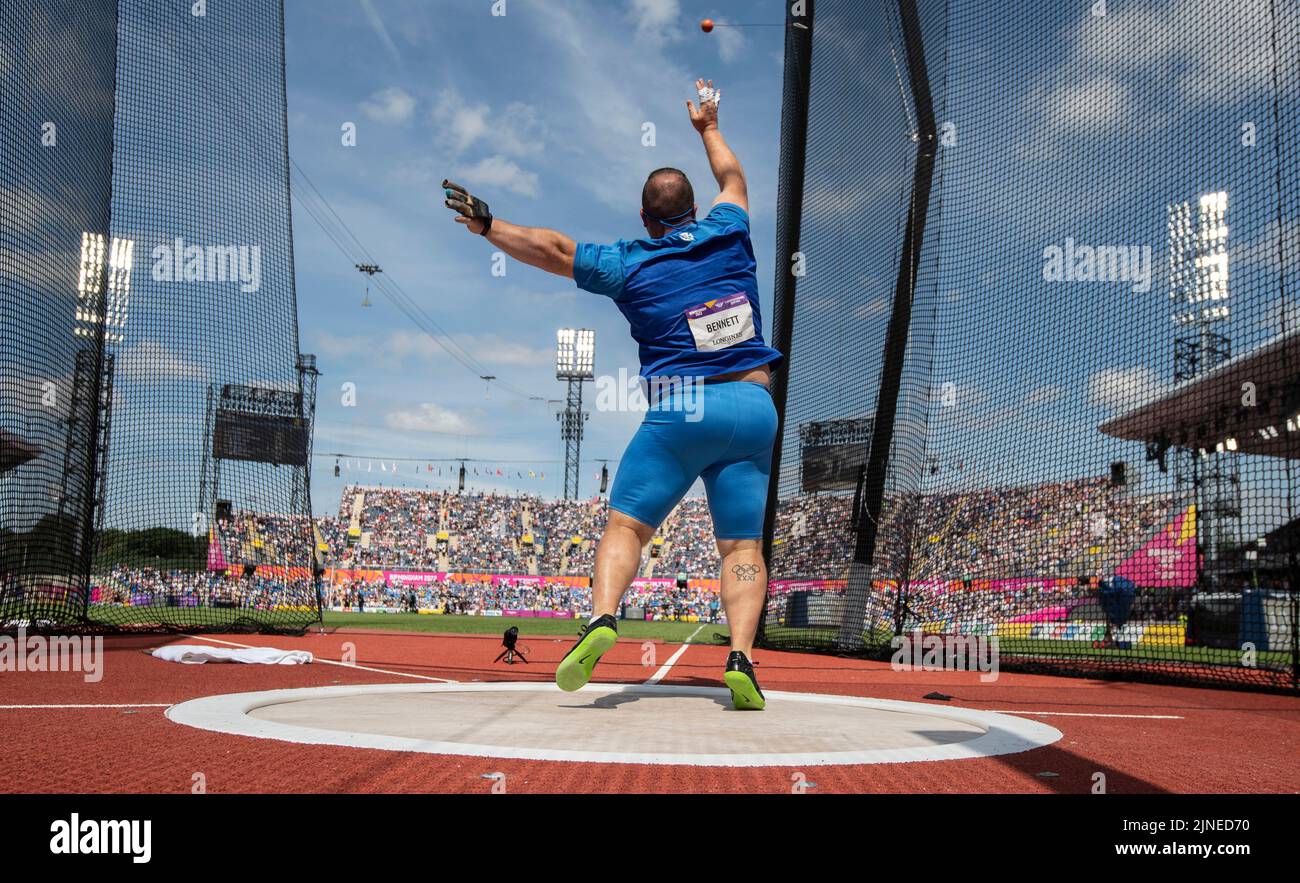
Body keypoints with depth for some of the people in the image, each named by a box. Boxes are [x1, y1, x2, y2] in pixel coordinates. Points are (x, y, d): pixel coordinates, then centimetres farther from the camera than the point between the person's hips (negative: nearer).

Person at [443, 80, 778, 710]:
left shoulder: (630, 264, 5)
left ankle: (601, 618, -18)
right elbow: (733, 180, 34)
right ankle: (740, 658, -12)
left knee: (626, 525, 3)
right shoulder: (727, 235, 14)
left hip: (681, 409, -3)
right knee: (743, 545, 2)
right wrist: (709, 128, 49)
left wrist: (487, 225, 15)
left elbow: (551, 249, 7)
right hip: (755, 407, 3)